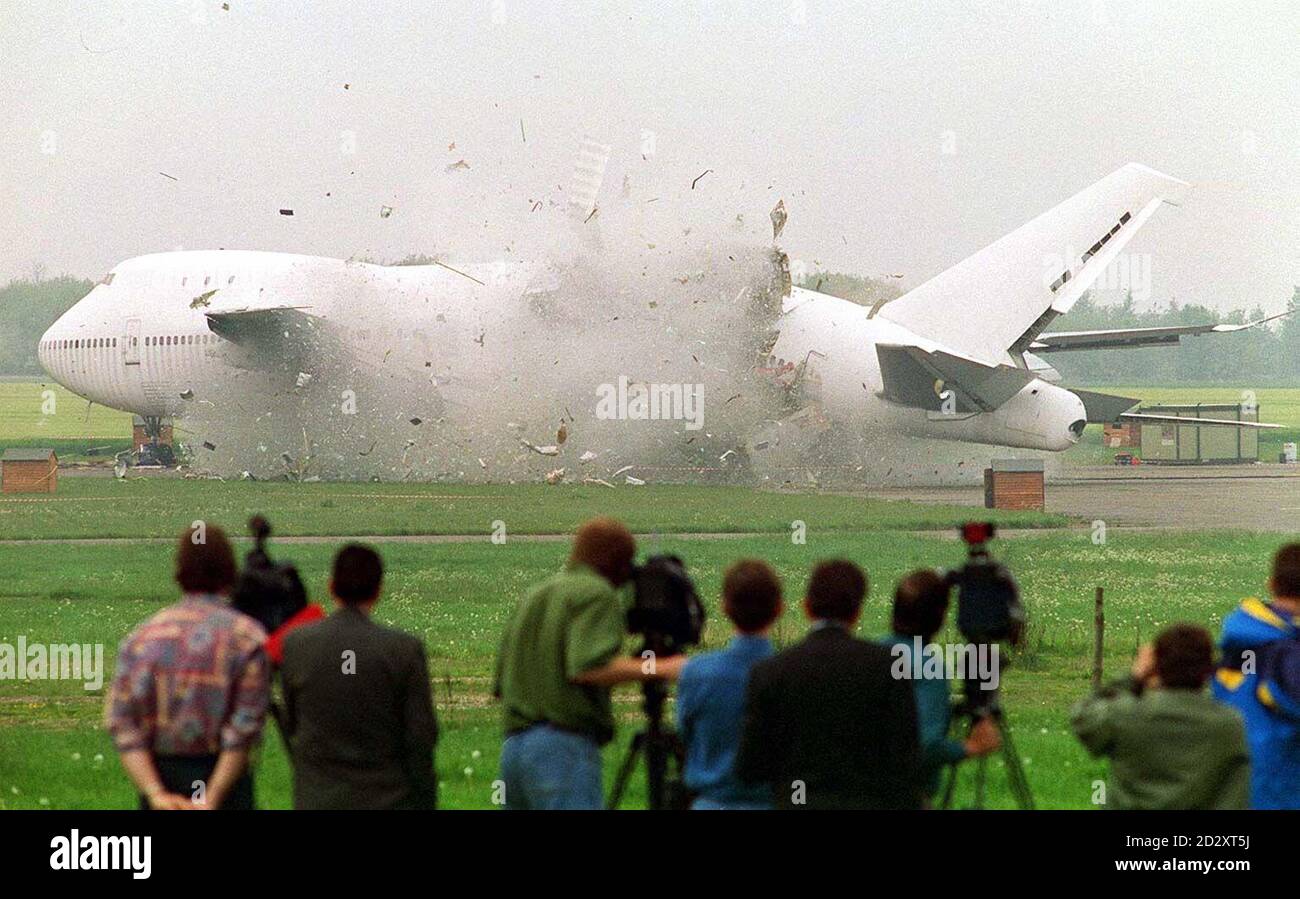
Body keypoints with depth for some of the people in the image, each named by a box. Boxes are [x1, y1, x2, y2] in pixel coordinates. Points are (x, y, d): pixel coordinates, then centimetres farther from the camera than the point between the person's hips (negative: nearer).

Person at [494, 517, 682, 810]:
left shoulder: (533, 598, 22)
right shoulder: (597, 594, -3)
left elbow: (502, 686, 22)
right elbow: (589, 667, -19)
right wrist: (660, 668, -13)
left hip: (514, 744, 9)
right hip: (565, 746, -9)